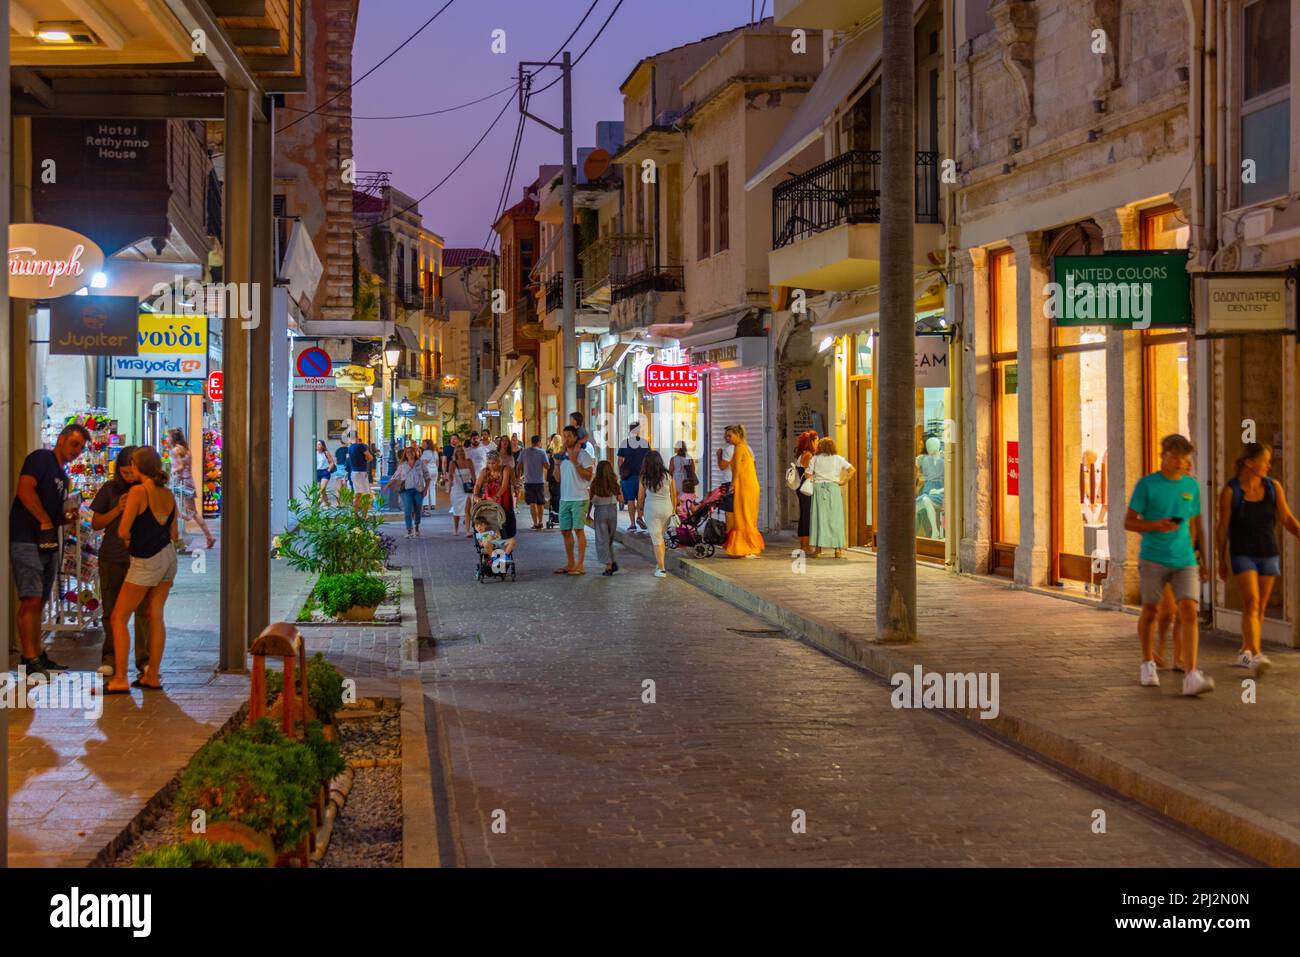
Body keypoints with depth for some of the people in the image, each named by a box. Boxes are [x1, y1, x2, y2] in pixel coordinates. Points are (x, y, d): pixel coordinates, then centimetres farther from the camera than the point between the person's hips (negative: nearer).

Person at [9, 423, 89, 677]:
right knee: (31, 600, -13)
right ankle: (29, 659, -14)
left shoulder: (62, 475, 22)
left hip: (48, 544, 9)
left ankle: (38, 656, 16)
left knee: (38, 602, 12)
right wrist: (46, 521, -15)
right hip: (27, 540, -9)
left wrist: (67, 518, 7)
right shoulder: (41, 458, -4)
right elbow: (25, 490, -18)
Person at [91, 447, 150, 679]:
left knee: (143, 610, -6)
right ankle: (110, 658, 14)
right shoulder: (110, 489, 5)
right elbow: (95, 523, 7)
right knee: (112, 611, 6)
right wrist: (117, 509, -8)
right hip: (112, 558, 1)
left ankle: (144, 658, 0)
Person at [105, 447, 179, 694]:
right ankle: (152, 676, 12)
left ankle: (120, 680, -5)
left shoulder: (139, 492, -17)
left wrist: (128, 539, 3)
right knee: (155, 616, 11)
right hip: (168, 557, 7)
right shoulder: (168, 495, 5)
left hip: (145, 563, -7)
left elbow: (122, 531, -19)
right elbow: (174, 535, 11)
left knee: (119, 618, 0)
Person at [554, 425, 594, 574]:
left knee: (578, 530, -7)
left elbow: (588, 475, -14)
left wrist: (575, 462, -20)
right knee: (565, 531, 9)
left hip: (579, 499, -7)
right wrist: (557, 463, 3)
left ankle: (580, 565, -4)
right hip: (564, 498, 7)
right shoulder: (562, 455, 15)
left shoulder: (583, 454, -6)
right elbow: (558, 478, 17)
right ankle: (570, 564, 18)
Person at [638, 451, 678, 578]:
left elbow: (641, 496, 3)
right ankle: (660, 564, 22)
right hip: (667, 508, 3)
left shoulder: (644, 478, -4)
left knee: (656, 539, 3)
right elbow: (674, 495, 6)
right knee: (660, 536, 21)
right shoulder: (668, 476, 0)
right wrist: (674, 510, 19)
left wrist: (640, 509, 20)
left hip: (651, 509, -2)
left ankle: (661, 569, -1)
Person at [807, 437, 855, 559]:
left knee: (819, 517, 0)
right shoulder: (838, 459, 7)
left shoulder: (814, 459, 5)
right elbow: (852, 470, -1)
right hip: (833, 487, 0)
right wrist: (844, 481, 5)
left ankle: (818, 549, -4)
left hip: (818, 487, 0)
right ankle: (837, 548, 4)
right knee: (835, 518, 4)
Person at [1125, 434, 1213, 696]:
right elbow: (1129, 522, -1)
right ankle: (1148, 664, 31)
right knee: (1151, 611, 7)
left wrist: (1200, 557, 24)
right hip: (1153, 559, -2)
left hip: (1185, 560, 2)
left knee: (1189, 611, -12)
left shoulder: (1191, 485, 10)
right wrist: (1156, 525, -18)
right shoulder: (1146, 484, -2)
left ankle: (1192, 676, -20)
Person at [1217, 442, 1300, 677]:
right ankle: (1256, 656, -27)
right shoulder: (1229, 491, -11)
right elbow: (1222, 528, -3)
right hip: (1242, 555, -4)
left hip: (1269, 555, 4)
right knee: (1251, 604, -18)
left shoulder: (1273, 487, -1)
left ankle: (1244, 652, 27)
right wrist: (1222, 561, 2)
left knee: (1259, 607, 10)